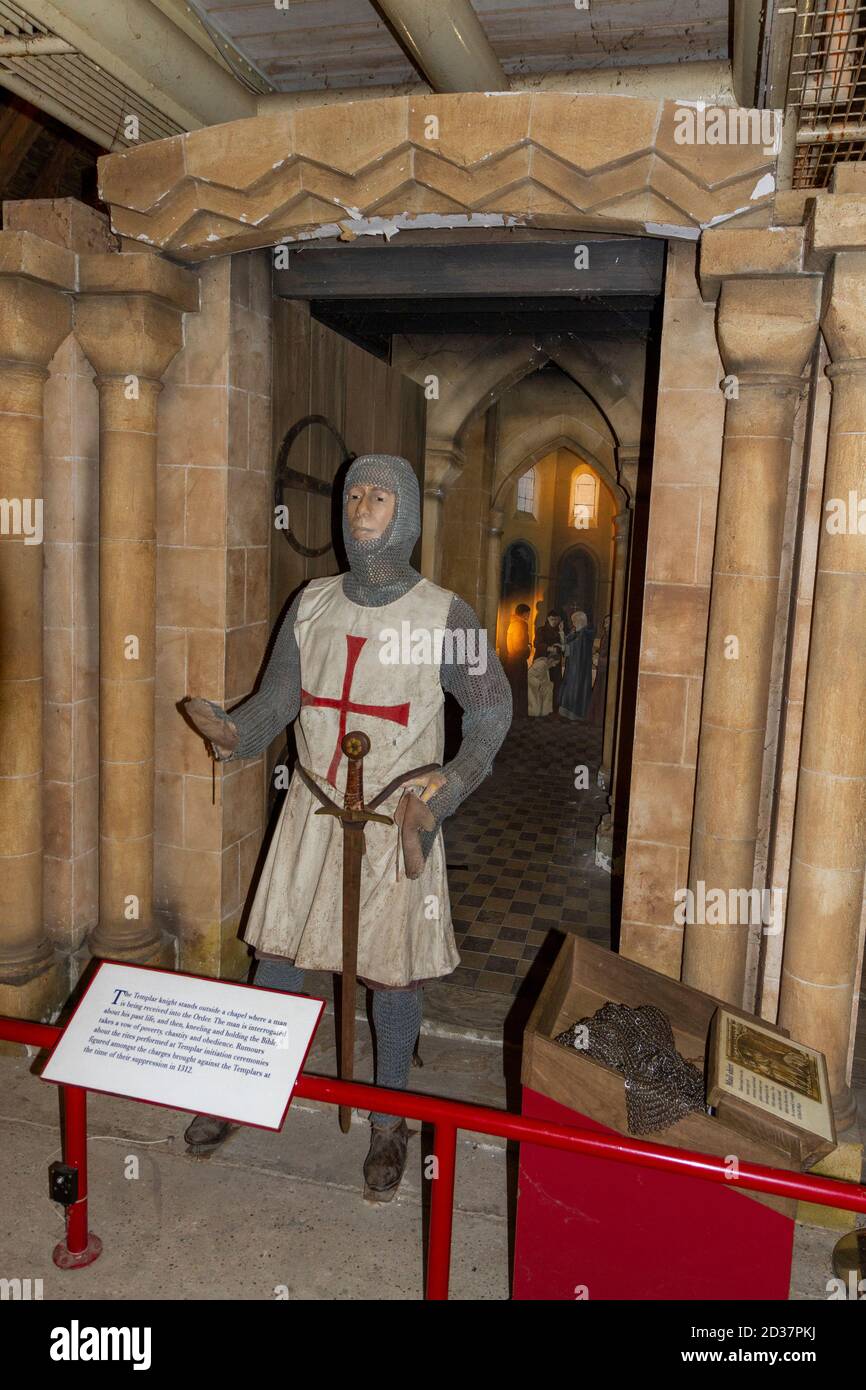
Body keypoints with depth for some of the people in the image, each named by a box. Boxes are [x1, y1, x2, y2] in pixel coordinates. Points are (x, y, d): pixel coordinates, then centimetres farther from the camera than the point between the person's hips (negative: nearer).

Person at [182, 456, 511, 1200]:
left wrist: (452, 783, -16)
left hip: (394, 821, -3)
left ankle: (389, 1124, 29)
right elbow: (277, 698, 5)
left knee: (391, 975, 7)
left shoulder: (443, 615, -8)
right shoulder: (313, 604, 3)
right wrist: (232, 731, -16)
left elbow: (492, 707, -1)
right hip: (312, 810, 3)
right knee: (276, 953, 12)